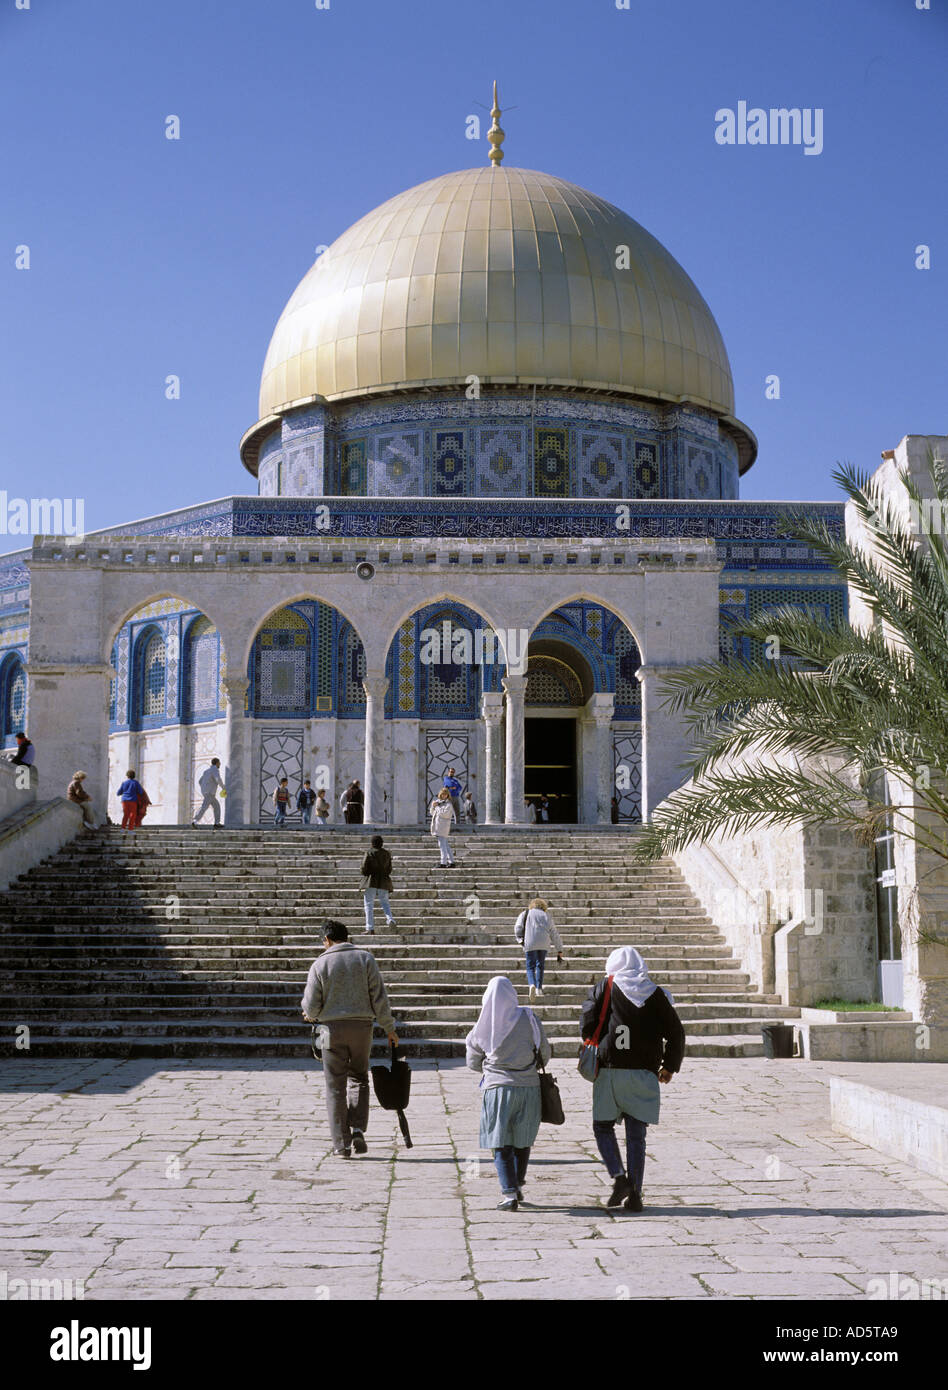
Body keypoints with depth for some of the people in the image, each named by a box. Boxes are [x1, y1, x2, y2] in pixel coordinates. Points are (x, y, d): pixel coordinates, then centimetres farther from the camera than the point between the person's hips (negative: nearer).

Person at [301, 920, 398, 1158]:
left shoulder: (320, 964, -3)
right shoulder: (365, 958, 2)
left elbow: (311, 1006, -2)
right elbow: (379, 997, 0)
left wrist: (311, 1015, 21)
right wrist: (389, 1028, 8)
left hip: (332, 1028, -2)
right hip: (362, 1027, 2)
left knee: (336, 1087, 5)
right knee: (359, 1078, 19)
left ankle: (341, 1145, 4)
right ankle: (358, 1129, 1)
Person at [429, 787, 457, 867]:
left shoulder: (448, 804, -7)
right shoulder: (438, 802, 18)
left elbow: (445, 813, -21)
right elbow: (431, 813, 23)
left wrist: (437, 807, -11)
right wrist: (433, 806, 3)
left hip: (443, 826, -9)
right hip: (437, 827, 9)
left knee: (442, 845, -11)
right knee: (445, 845, 10)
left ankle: (443, 863, -11)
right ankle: (451, 862, 15)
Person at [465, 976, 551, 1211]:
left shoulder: (483, 1026, -3)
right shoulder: (528, 1018, -5)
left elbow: (473, 1063, 8)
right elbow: (545, 1053, 4)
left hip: (497, 1088, -1)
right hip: (528, 1086, 1)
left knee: (501, 1145, 3)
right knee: (523, 1140, 18)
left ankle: (509, 1194, -7)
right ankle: (517, 1186, 24)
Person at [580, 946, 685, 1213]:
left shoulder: (604, 989, 1)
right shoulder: (656, 995, 5)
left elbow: (586, 1026, -4)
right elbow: (676, 1033, 4)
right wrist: (670, 1067, 16)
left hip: (609, 1070, -1)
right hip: (644, 1073, 2)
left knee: (603, 1126, 13)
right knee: (636, 1134, 6)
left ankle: (619, 1177, -5)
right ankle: (634, 1193, 1)